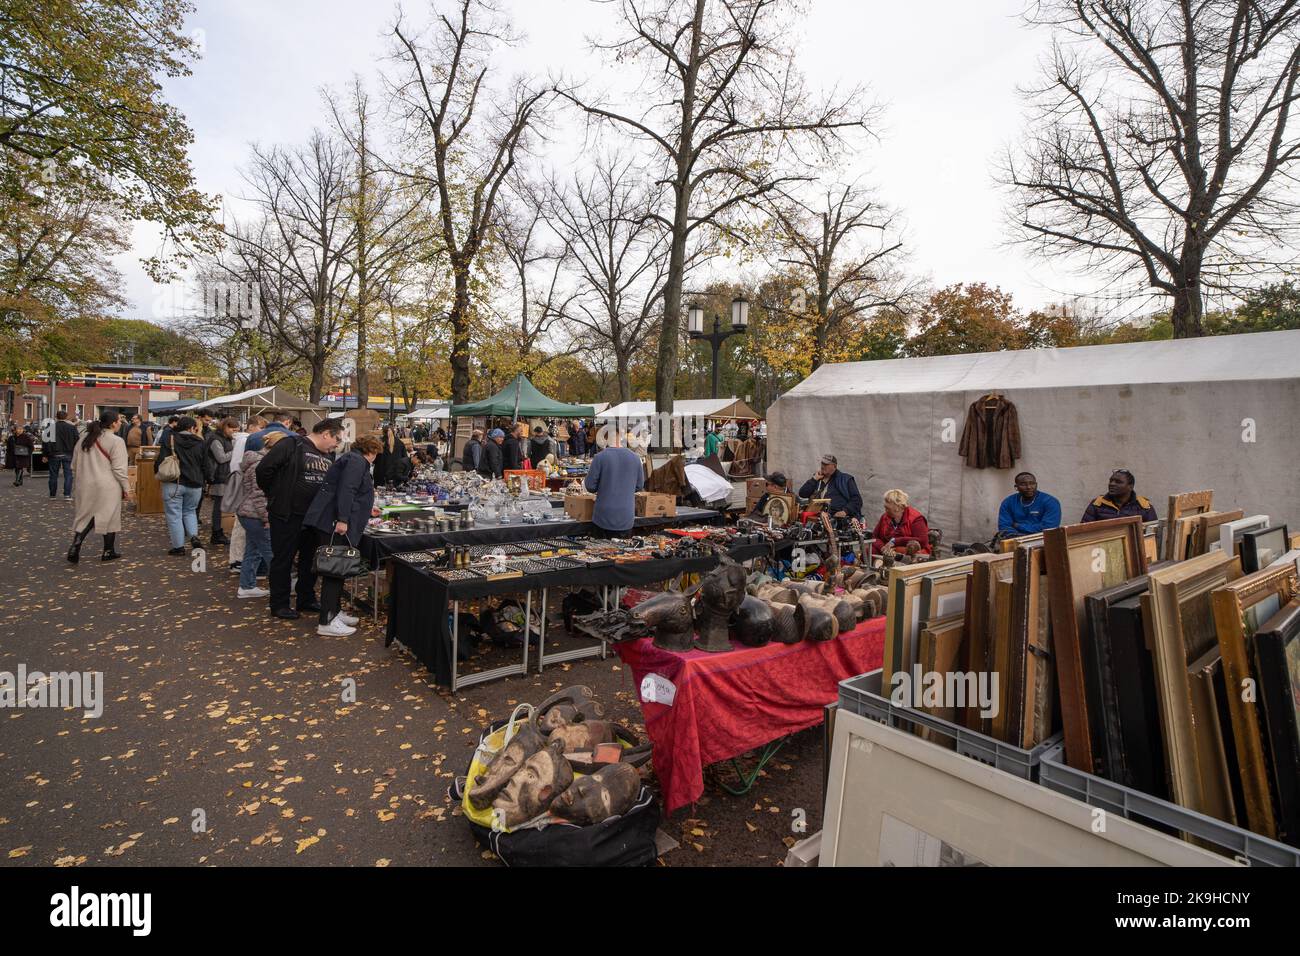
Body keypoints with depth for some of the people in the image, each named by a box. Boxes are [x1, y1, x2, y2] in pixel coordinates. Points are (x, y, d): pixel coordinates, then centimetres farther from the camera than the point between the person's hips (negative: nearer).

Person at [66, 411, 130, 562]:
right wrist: (126, 489, -6)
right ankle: (108, 552, 15)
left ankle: (75, 547, 1)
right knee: (109, 517, 6)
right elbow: (118, 469, -14)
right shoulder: (116, 441, -13)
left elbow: (74, 465, 15)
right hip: (107, 487, -6)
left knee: (86, 516, 15)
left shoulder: (85, 439, 9)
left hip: (86, 486, 6)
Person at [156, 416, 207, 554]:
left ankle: (178, 546, 7)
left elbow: (160, 460, -8)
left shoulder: (170, 439, -5)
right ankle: (194, 536, -1)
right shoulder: (200, 443, 1)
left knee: (174, 514, 5)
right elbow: (204, 464, 6)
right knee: (190, 511, 20)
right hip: (195, 485, 3)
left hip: (173, 483, -3)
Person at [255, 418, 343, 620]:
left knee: (311, 558, 15)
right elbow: (263, 470, -17)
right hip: (287, 516, -7)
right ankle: (279, 605, 16)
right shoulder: (291, 445, -13)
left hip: (314, 517, 7)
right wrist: (276, 496, -5)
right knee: (283, 560, 4)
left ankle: (307, 600, 29)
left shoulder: (329, 456, 11)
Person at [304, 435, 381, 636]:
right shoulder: (357, 461, -8)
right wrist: (342, 519, -27)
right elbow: (346, 490, -22)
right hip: (335, 522, -11)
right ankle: (326, 622, -6)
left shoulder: (353, 459, 24)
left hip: (331, 521, 11)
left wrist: (367, 507, 52)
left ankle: (334, 612, 24)